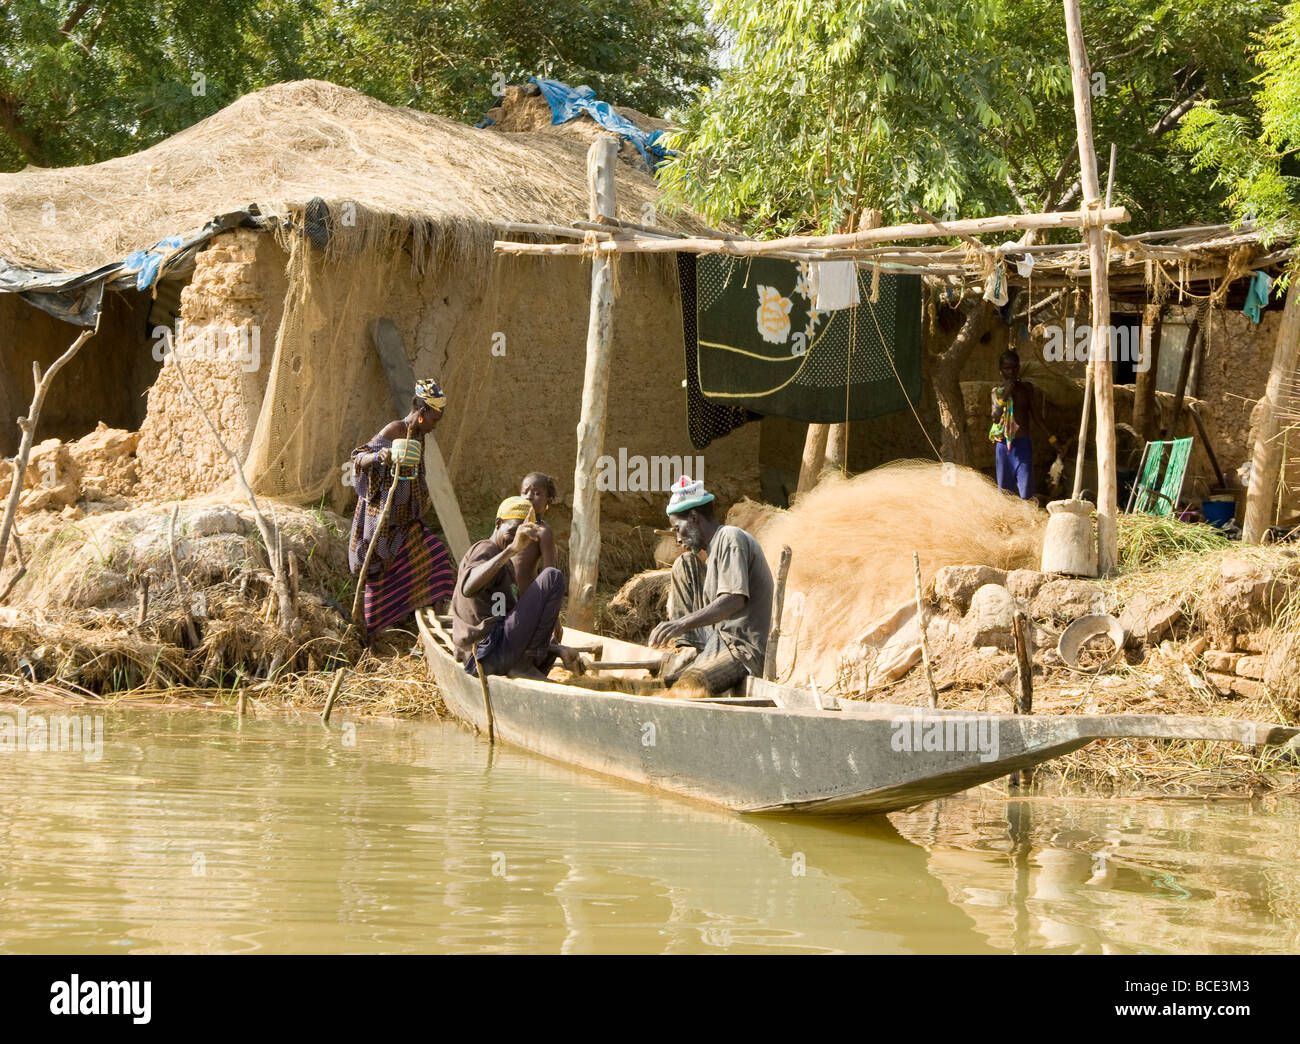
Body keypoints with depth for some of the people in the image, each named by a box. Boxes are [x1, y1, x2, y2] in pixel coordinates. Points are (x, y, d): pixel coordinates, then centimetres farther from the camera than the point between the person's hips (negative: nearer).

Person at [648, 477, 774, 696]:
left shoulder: (731, 538, -9)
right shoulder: (715, 546, 22)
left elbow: (735, 599, -24)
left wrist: (683, 623, -31)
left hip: (744, 651, -11)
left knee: (689, 686, -37)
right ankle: (687, 649, 6)